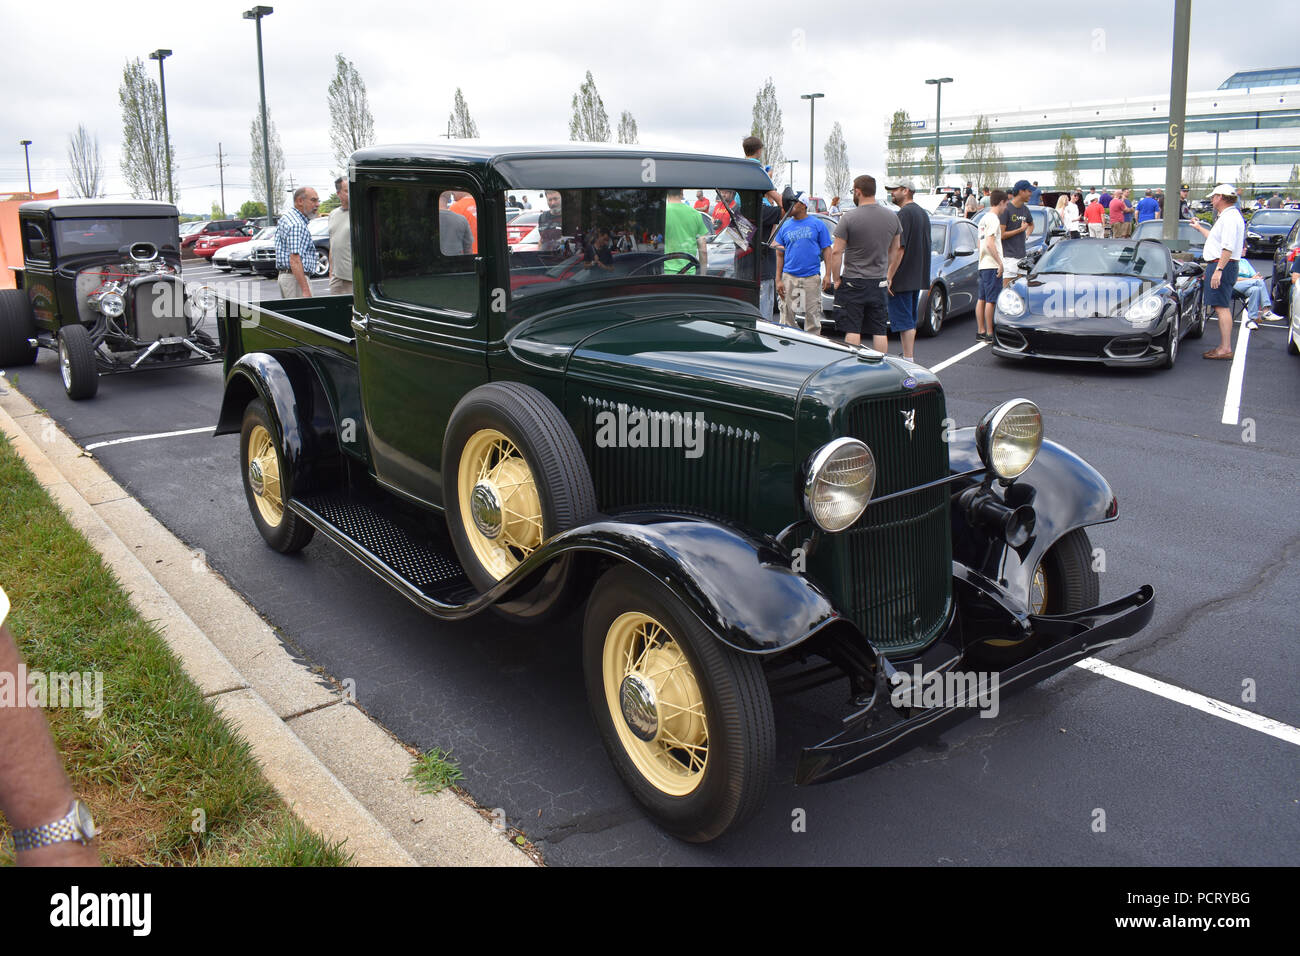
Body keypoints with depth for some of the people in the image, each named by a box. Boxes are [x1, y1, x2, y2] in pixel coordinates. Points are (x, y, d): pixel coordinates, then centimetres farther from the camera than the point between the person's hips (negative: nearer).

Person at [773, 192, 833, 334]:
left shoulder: (817, 224, 4)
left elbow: (827, 250, 5)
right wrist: (778, 280, 3)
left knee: (813, 316, 0)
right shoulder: (785, 226, 10)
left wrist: (828, 274, -5)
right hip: (789, 278, 2)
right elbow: (780, 255, 10)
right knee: (787, 315, 2)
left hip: (812, 278, -2)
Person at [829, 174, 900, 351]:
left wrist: (836, 279, -4)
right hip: (879, 283, 4)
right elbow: (895, 249, 15)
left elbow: (836, 252, -13)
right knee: (880, 331, 8)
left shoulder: (849, 218, -11)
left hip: (853, 283, -4)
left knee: (852, 330, 0)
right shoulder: (892, 217, 4)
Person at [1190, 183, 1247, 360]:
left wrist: (1219, 269, -29)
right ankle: (1223, 346, 17)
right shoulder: (1225, 216, 19)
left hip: (1222, 265, -11)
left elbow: (1228, 247, -24)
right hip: (1217, 265, 11)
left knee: (1222, 307, -13)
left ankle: (1226, 349, -16)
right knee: (1222, 307, 12)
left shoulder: (1230, 217, -15)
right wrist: (1199, 228, 46)